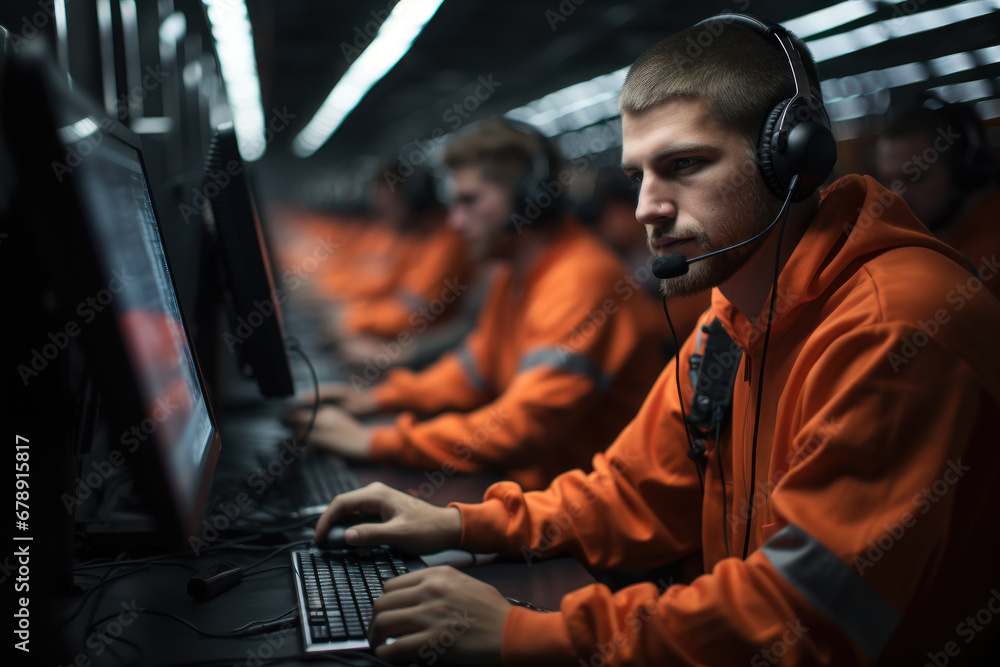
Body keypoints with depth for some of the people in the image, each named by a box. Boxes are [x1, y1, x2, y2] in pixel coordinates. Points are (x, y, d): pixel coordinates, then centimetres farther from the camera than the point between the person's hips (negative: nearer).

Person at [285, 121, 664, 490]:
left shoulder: (581, 279, -22)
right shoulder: (516, 277, 10)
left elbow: (523, 428, -29)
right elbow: (475, 372, 20)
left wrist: (374, 442, -26)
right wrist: (378, 398, 6)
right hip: (527, 475, 8)